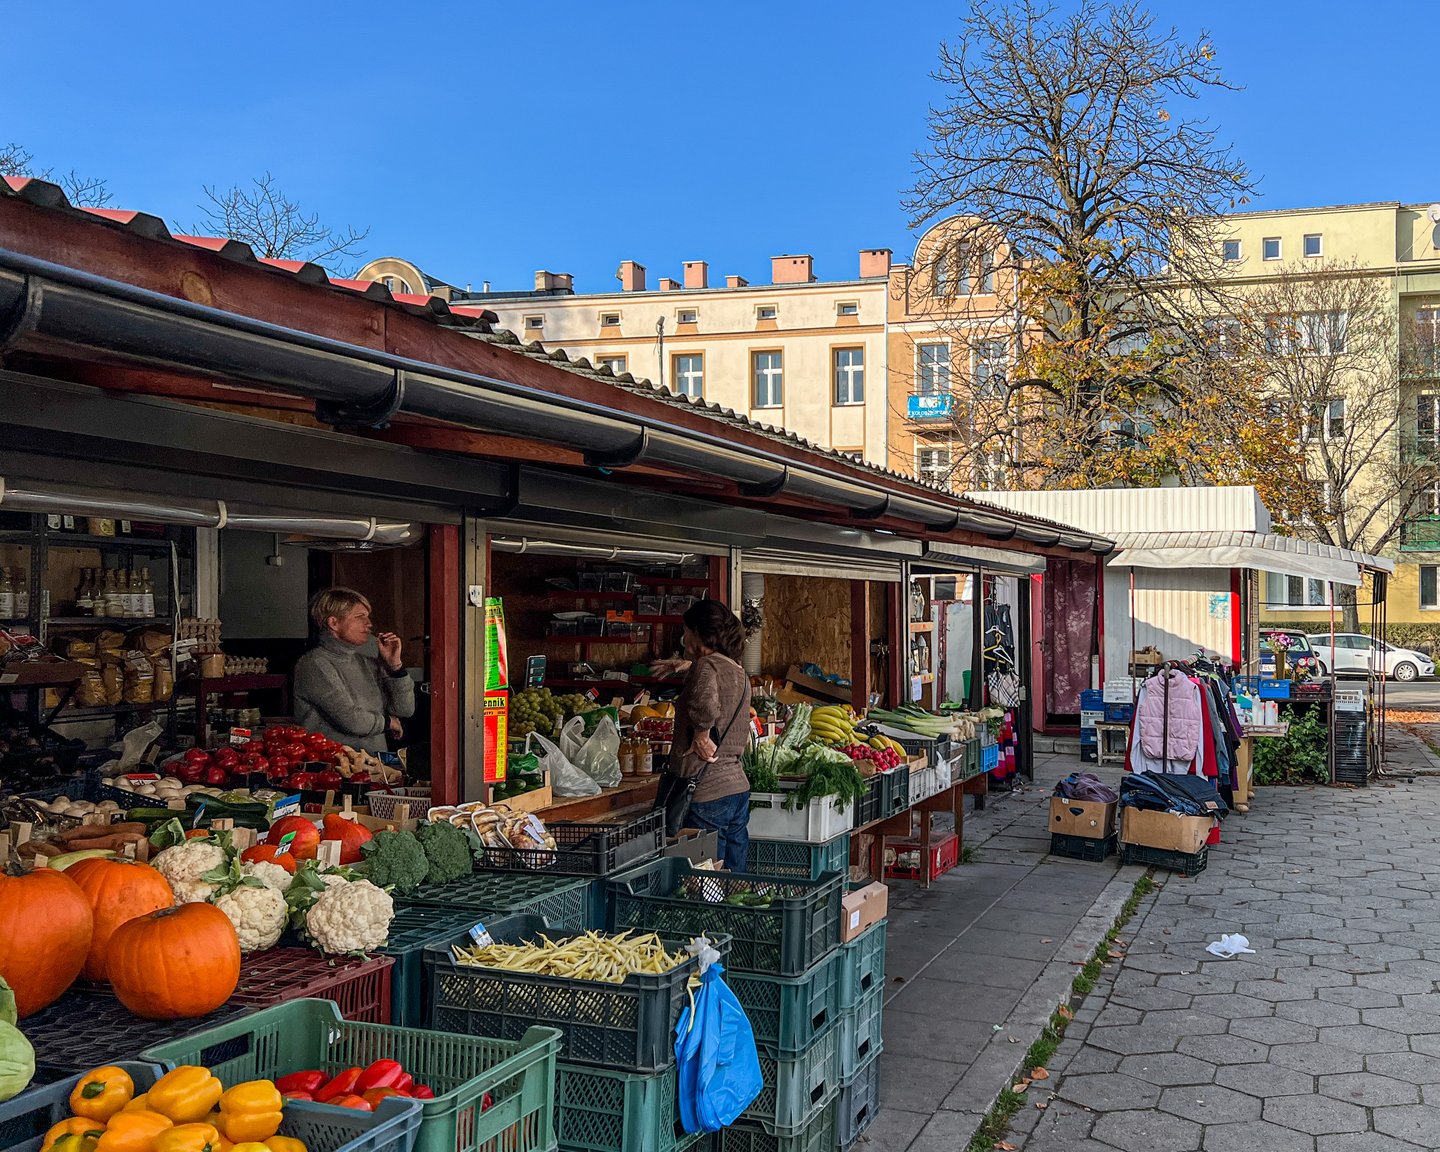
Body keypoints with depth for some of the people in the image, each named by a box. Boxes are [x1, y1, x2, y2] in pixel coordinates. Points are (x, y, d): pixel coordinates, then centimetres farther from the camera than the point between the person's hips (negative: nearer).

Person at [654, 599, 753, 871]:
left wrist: (701, 736, -18)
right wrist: (689, 667, 44)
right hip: (738, 787, 9)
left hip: (707, 793, -9)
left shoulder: (707, 666, -11)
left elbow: (704, 704, -33)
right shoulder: (739, 672, 15)